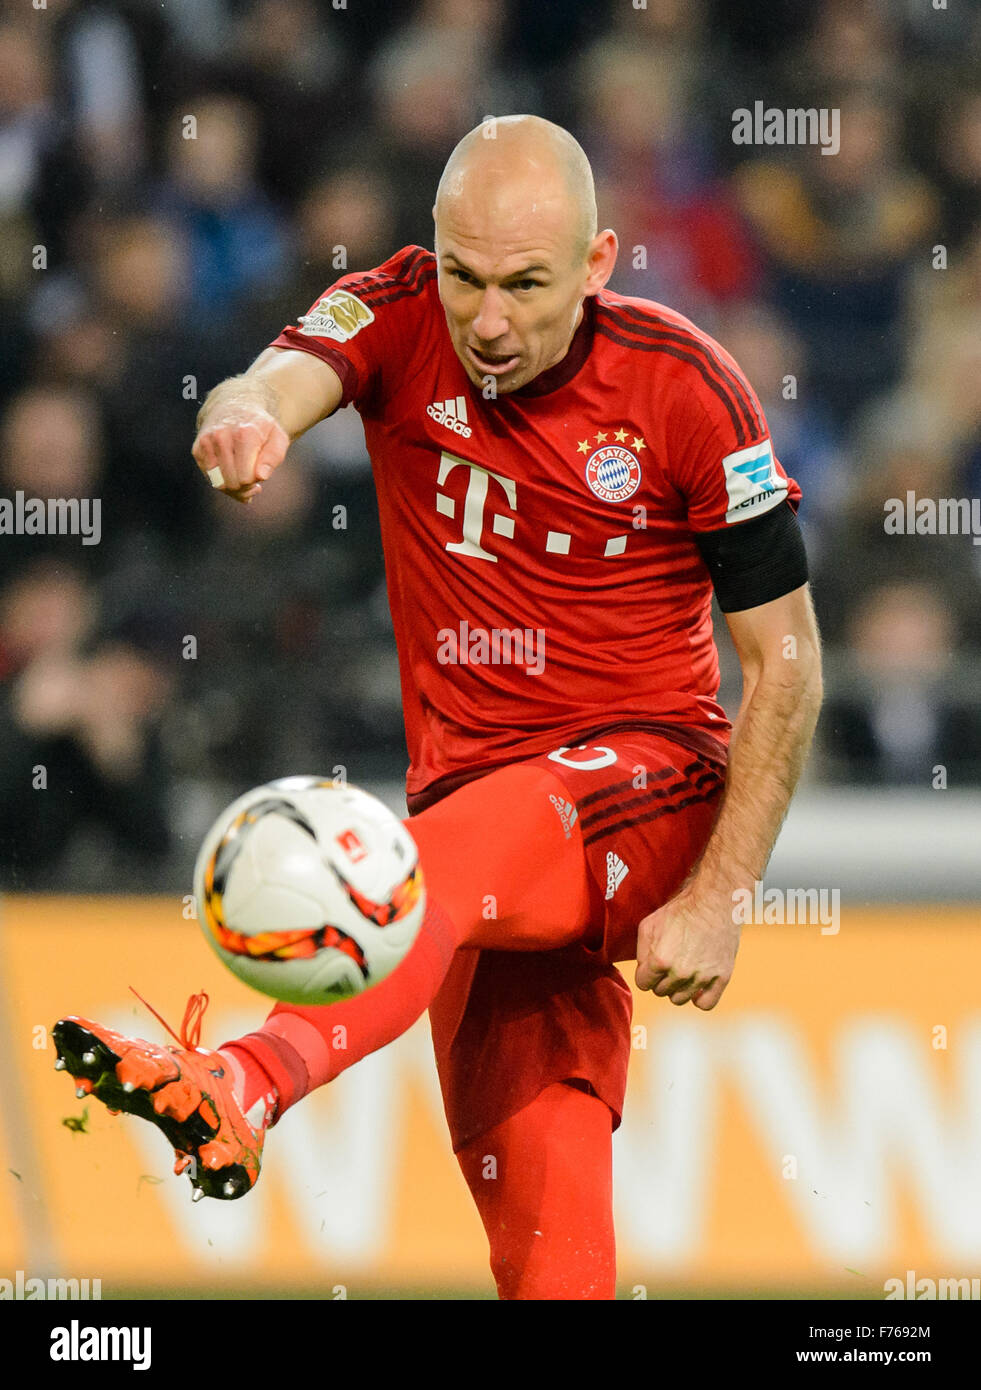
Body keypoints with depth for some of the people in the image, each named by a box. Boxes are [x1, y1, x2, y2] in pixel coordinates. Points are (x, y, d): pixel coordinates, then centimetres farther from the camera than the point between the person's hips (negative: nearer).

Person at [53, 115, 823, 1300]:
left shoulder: (682, 389, -7)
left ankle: (246, 1087, -61)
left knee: (455, 856, -38)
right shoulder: (402, 316, -1)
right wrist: (243, 413, -50)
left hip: (648, 772, -4)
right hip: (471, 780, 4)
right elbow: (286, 380, -24)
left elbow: (783, 656, -3)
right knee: (537, 1218, -9)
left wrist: (716, 898, -10)